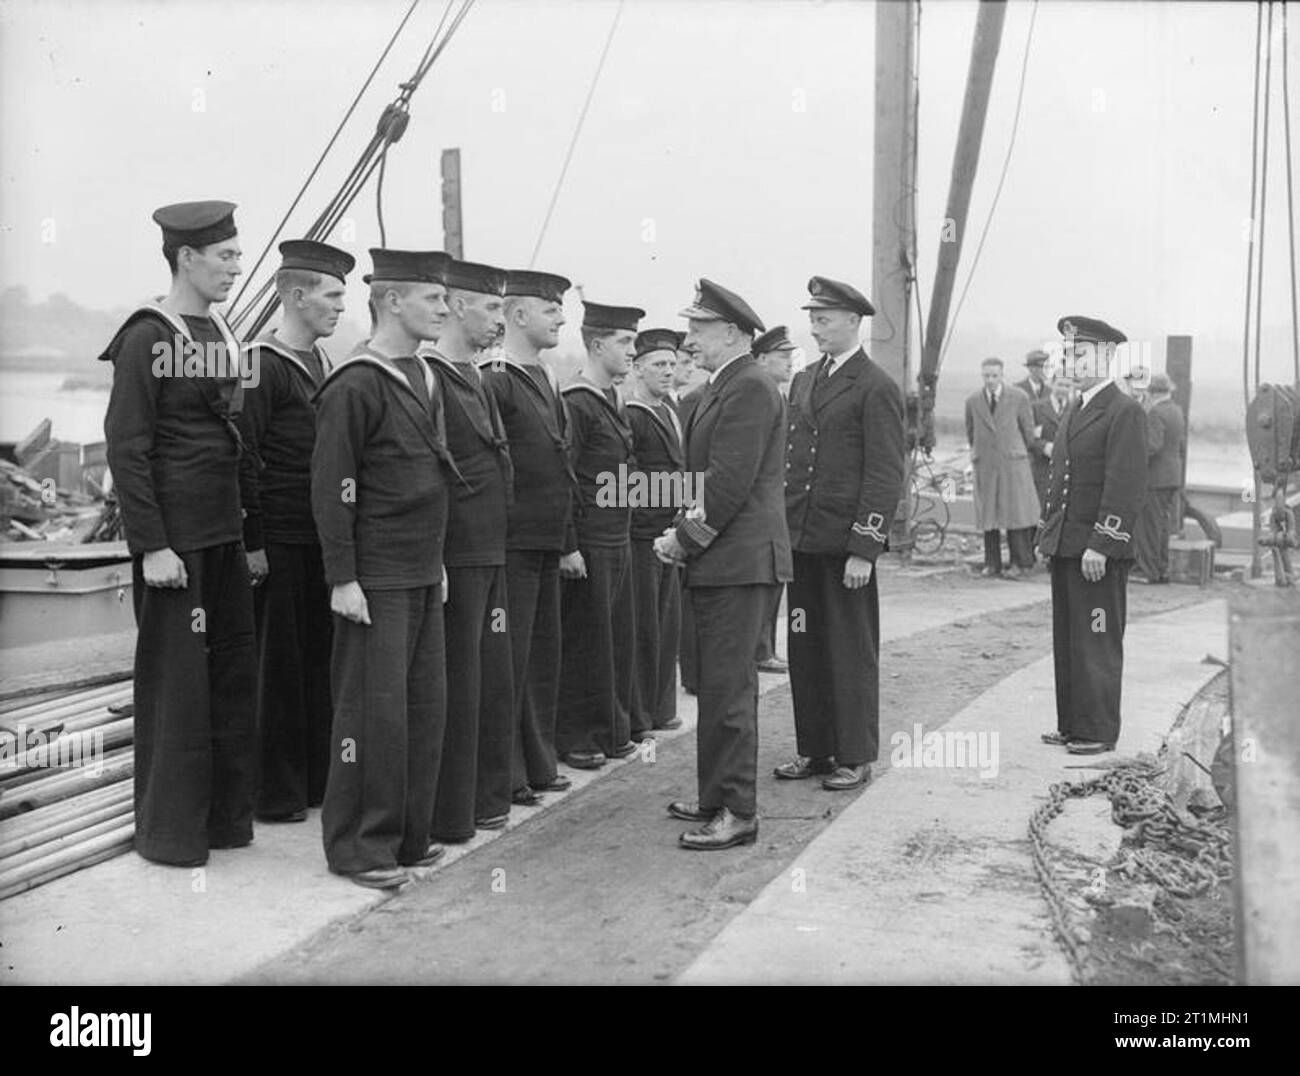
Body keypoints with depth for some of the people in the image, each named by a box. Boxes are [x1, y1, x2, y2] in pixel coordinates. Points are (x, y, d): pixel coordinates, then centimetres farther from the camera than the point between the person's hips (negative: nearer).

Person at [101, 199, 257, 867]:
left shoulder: (224, 336, 13)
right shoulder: (145, 338, -9)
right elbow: (125, 448, -13)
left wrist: (249, 535, 14)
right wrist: (153, 546, -17)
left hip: (225, 536, 8)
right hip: (174, 540, -7)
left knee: (234, 673, 11)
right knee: (175, 683, 1)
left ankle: (226, 815, 24)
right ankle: (169, 831, 15)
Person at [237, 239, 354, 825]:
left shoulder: (321, 364, 15)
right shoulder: (262, 365, -10)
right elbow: (243, 461, -14)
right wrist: (253, 543, -16)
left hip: (323, 540, 8)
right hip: (281, 541, -8)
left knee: (319, 659, 12)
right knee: (278, 665, 1)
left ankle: (316, 779, 23)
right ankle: (274, 792, 11)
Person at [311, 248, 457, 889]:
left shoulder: (426, 380, 14)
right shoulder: (354, 387, -12)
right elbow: (330, 491, -13)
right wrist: (342, 580, -15)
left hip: (424, 577, 8)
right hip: (376, 582, -8)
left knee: (426, 707, 11)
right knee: (374, 710, -2)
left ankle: (407, 836, 23)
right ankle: (358, 848, 11)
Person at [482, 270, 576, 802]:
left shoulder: (546, 380, 15)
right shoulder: (494, 382, -13)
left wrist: (567, 539, 18)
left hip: (546, 541, 9)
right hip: (513, 540, -9)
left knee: (543, 655, 16)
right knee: (509, 658, -1)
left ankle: (537, 763, 27)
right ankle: (504, 774, 9)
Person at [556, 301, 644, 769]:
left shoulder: (615, 401, 14)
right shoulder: (575, 404, -14)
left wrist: (623, 534, 18)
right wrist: (568, 548, -18)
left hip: (618, 540, 9)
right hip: (588, 545, -9)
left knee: (618, 637, 14)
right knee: (584, 640, 1)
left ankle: (611, 730, 26)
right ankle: (575, 737, 13)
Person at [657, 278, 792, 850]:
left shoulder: (750, 387, -14)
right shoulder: (722, 387, 18)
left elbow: (730, 482, -20)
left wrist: (686, 538, -12)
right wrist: (685, 533, 6)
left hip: (740, 561, -10)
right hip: (720, 560, 10)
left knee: (727, 687, -6)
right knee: (719, 682, 16)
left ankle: (737, 813, 3)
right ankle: (718, 797, 26)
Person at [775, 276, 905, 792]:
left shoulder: (876, 388, -7)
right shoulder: (803, 381, 15)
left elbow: (886, 475, -12)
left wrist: (863, 549, -17)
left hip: (845, 544, -7)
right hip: (801, 539, 7)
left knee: (851, 652, 3)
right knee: (804, 648, 11)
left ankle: (855, 757, 14)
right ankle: (813, 749, 23)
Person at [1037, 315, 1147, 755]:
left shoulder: (1126, 413, -10)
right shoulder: (1072, 410, 17)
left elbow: (1126, 485, -17)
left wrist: (1100, 545, -20)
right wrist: (1047, 531, 16)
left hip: (1099, 551, -8)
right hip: (1064, 546, 8)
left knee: (1097, 643, -1)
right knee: (1065, 640, 12)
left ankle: (1098, 731, 8)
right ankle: (1071, 723, 21)